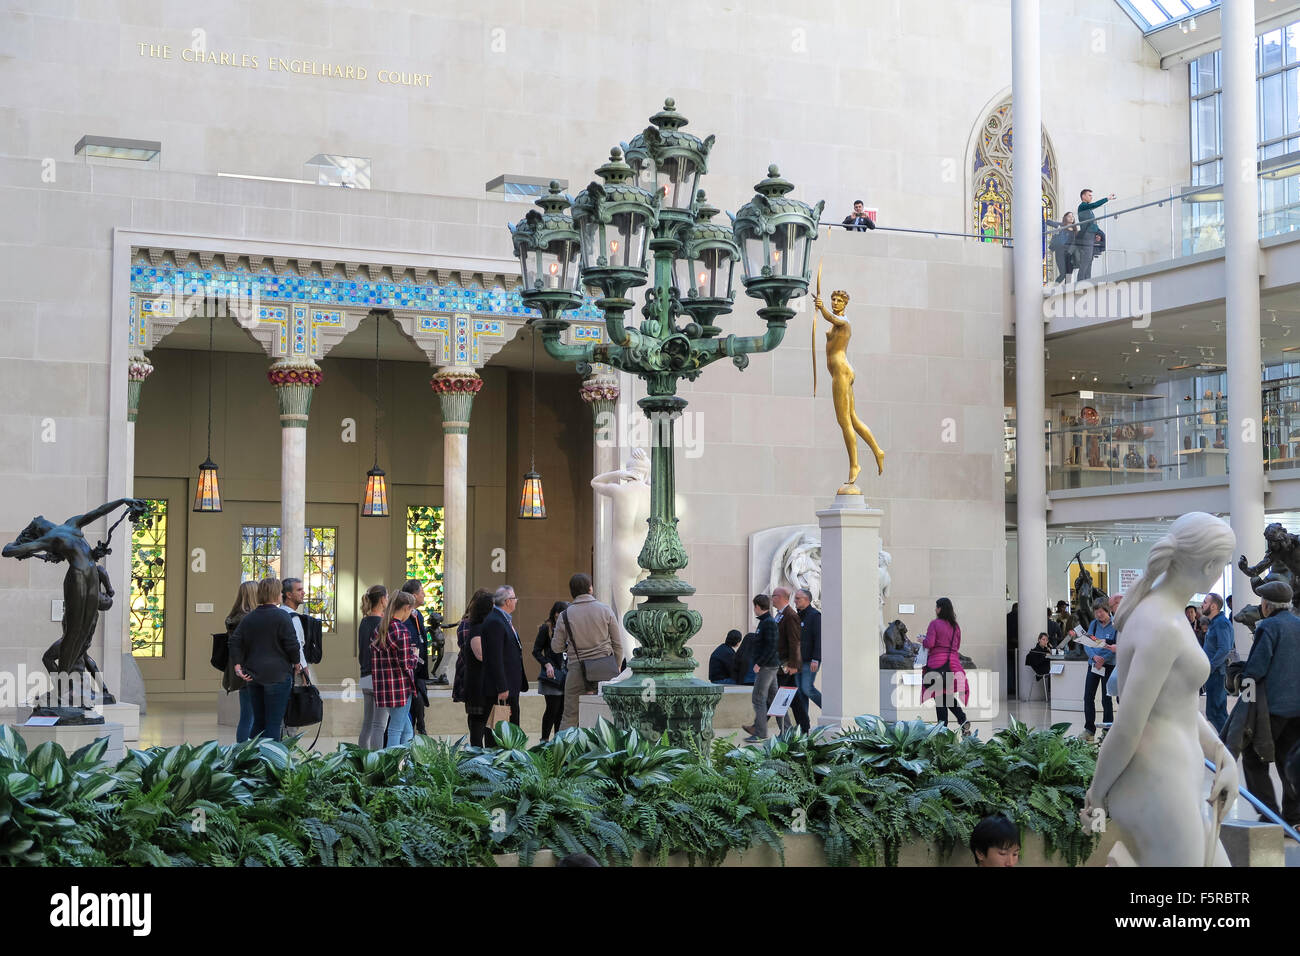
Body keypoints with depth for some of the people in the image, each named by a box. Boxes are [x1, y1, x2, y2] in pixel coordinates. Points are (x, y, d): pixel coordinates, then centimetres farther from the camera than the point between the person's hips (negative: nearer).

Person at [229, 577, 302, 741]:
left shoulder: (249, 617, 9)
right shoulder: (281, 617, -10)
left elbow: (234, 642, 5)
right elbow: (292, 645, -11)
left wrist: (237, 665, 5)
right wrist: (296, 663, 4)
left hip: (254, 677, 6)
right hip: (277, 675, -6)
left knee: (258, 721, 14)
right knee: (274, 723, -2)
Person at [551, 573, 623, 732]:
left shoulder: (566, 615, 0)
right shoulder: (605, 610, 0)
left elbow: (556, 647, 8)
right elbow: (618, 644, 4)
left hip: (577, 670, 0)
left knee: (570, 717, 4)